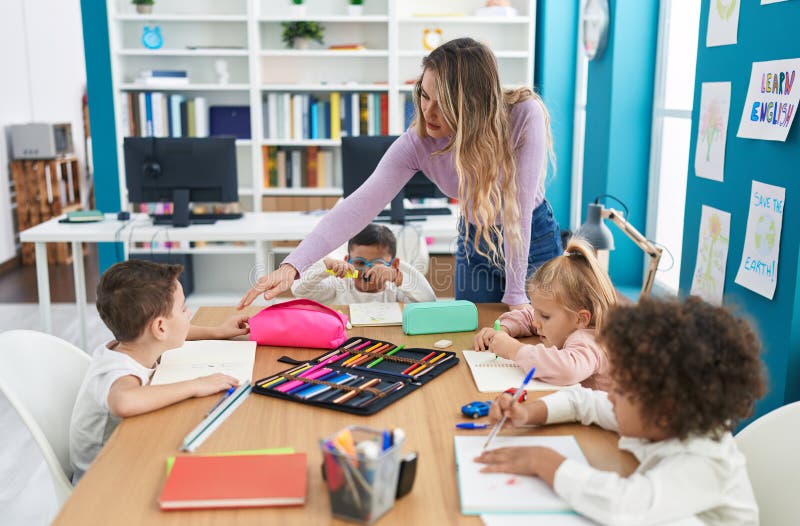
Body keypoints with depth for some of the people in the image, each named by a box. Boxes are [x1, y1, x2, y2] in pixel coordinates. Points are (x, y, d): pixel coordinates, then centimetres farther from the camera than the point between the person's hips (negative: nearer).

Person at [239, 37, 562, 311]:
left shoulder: (525, 115, -30)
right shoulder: (418, 142, -23)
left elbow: (518, 206, -29)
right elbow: (360, 205, -29)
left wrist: (515, 296, -26)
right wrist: (292, 266, -39)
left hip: (532, 237, -2)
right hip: (475, 240, 2)